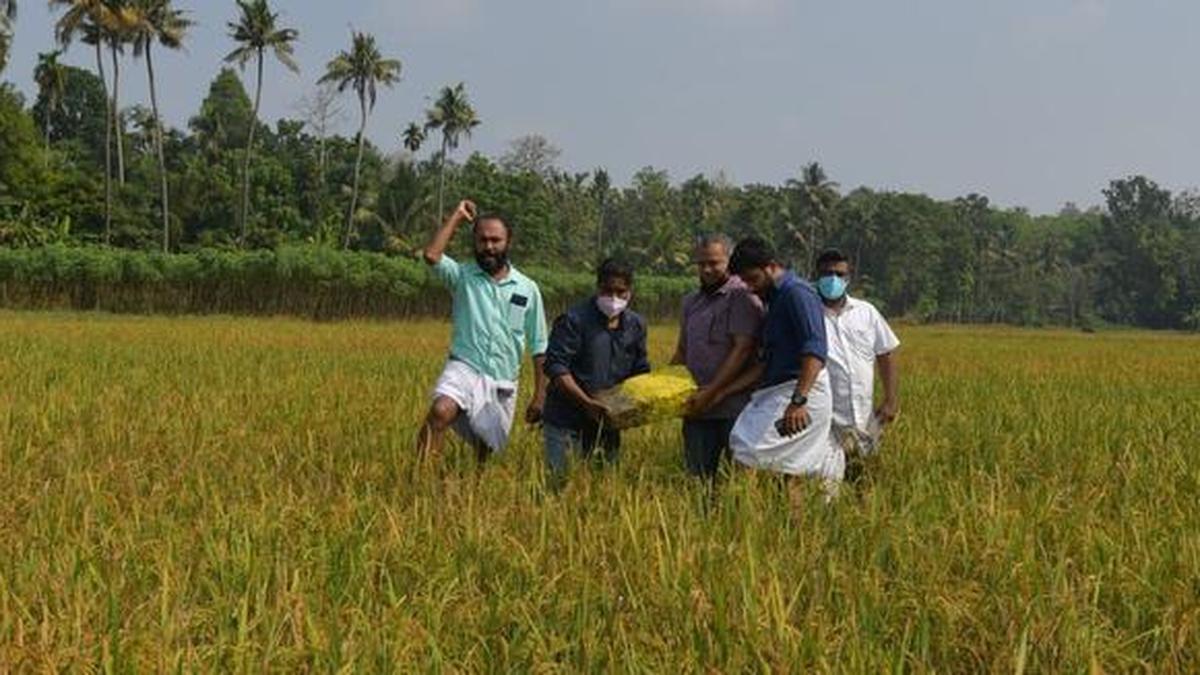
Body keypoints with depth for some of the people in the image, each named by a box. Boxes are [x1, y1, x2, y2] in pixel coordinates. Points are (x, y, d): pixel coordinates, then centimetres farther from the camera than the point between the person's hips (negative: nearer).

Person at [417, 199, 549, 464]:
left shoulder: (527, 289, 8)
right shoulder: (462, 276, 4)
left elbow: (539, 349, 10)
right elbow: (431, 255, -17)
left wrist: (540, 396, 6)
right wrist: (457, 217, -6)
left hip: (503, 383, 3)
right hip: (464, 369, -3)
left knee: (486, 448, 10)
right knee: (441, 411, -33)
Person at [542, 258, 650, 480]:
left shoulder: (636, 325, 8)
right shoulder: (574, 320, -11)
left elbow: (640, 372, 17)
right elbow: (555, 366, -16)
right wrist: (586, 402, -24)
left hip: (607, 422, 6)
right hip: (567, 422, -5)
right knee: (561, 480, -5)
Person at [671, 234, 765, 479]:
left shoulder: (742, 298, -5)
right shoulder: (691, 302, 19)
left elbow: (743, 349, -15)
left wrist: (710, 392, -19)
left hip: (733, 406, -7)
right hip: (698, 408, 7)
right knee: (698, 475, 6)